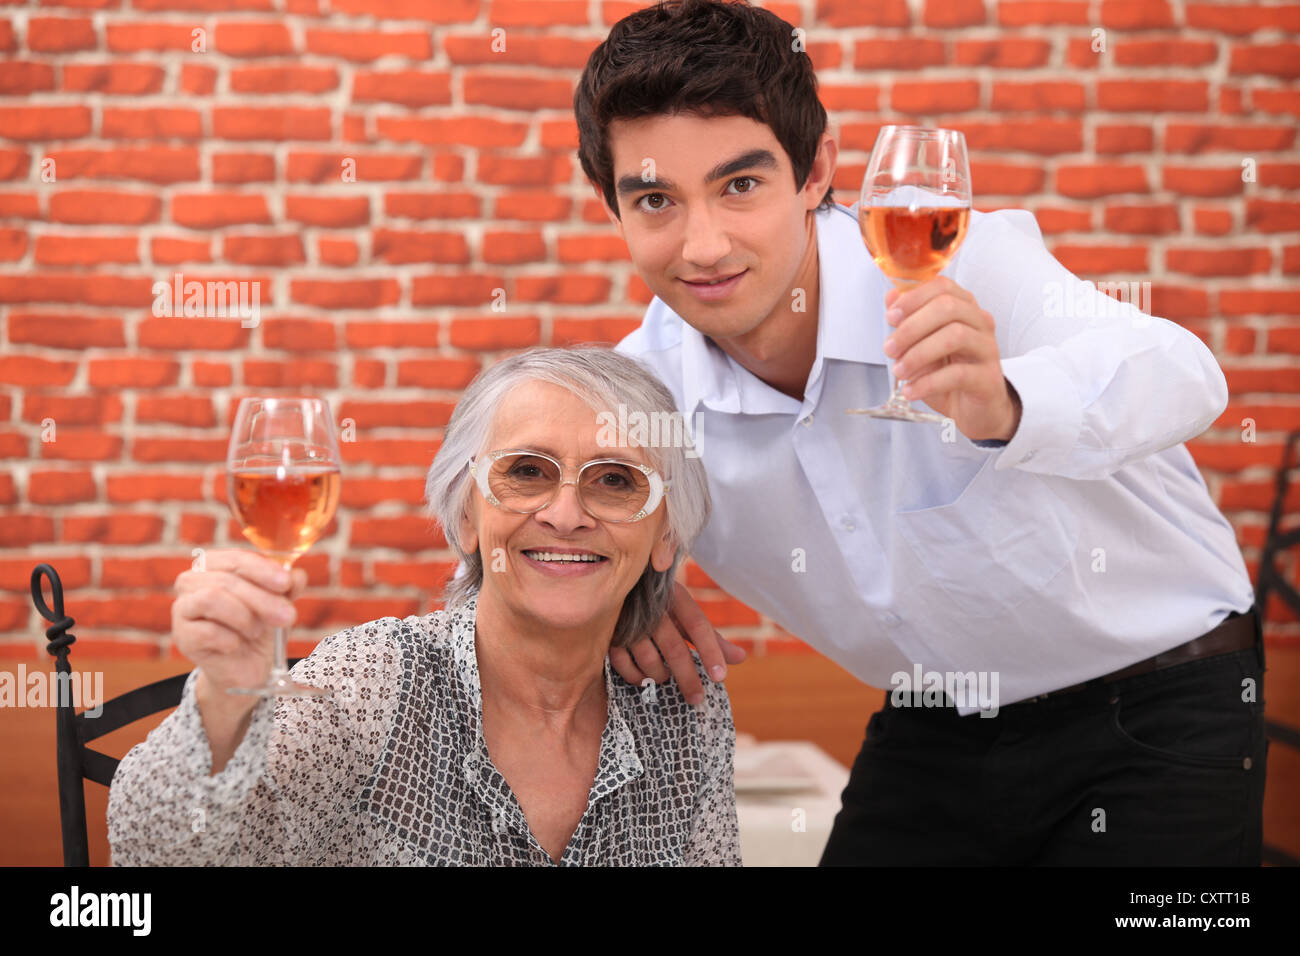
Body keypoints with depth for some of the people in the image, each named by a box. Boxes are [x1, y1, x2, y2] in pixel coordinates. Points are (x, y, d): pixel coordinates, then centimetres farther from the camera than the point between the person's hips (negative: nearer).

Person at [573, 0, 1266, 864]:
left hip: (1160, 712, -4)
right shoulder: (646, 388, -13)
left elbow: (1183, 377, -44)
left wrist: (1005, 407, -65)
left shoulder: (957, 269, -28)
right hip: (934, 734, 4)